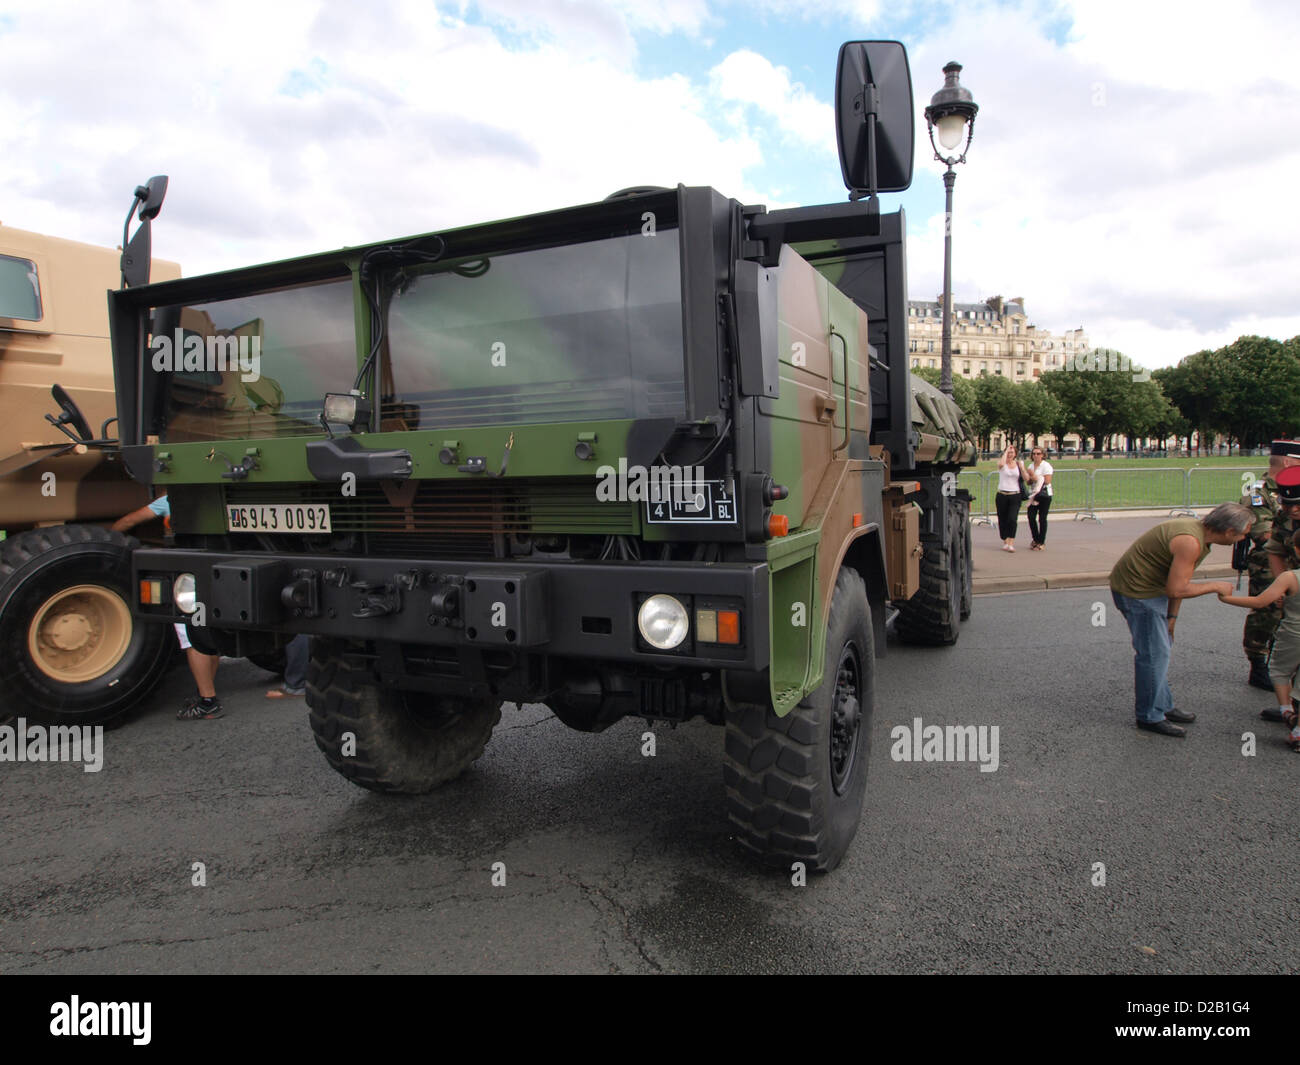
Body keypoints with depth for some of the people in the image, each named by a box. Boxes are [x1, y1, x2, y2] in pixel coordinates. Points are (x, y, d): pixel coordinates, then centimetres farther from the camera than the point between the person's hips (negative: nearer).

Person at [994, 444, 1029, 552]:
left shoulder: (1019, 464, 7)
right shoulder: (1002, 463, 1)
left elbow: (1027, 478, 1)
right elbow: (1001, 463, -27)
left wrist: (1022, 468, -13)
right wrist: (1006, 450, -15)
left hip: (1015, 495, 0)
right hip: (1002, 495, 0)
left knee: (1012, 519, -14)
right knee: (1002, 520, 6)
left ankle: (1011, 544, -14)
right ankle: (1005, 542, 22)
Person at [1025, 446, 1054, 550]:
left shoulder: (1046, 465, -6)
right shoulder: (1030, 466, 13)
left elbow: (1047, 481, -13)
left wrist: (1035, 477, -14)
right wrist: (1030, 478, -5)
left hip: (1044, 495, -6)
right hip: (1033, 494, 6)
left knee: (1042, 518, -2)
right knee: (1031, 517, -2)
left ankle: (1041, 542, 8)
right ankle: (1035, 540, 15)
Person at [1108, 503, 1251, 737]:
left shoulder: (1199, 531, 5)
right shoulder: (1190, 542, -27)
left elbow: (1178, 580, 13)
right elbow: (1176, 589, -26)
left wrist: (1172, 616, 15)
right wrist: (1214, 586, -11)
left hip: (1150, 587, 11)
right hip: (1135, 591, -11)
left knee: (1162, 649, 19)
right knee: (1153, 654, -4)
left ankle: (1163, 706, 32)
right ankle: (1149, 716, 8)